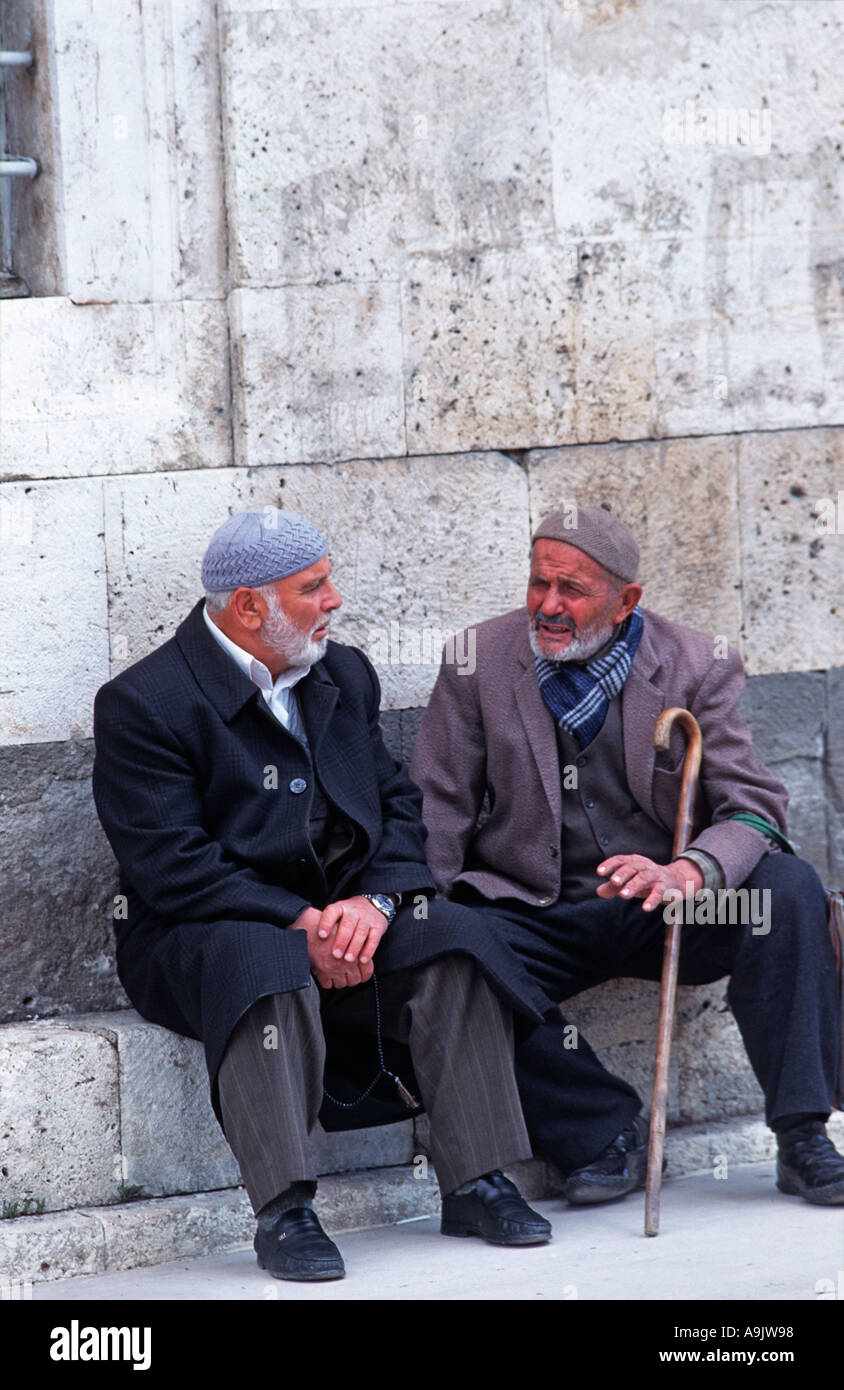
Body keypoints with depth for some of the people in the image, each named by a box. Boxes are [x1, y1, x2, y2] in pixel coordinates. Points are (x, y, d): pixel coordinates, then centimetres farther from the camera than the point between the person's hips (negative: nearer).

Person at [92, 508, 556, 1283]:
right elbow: (169, 867, -16)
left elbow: (398, 806, 9)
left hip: (341, 920, 6)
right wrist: (298, 922, -24)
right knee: (267, 970, -38)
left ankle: (476, 1184, -18)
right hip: (199, 935, -6)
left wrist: (375, 901, -13)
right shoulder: (142, 706, -9)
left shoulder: (345, 678, 13)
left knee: (451, 943, -21)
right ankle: (284, 1213, -39)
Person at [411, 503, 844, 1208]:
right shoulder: (479, 663, 0)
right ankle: (604, 1132, -13)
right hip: (539, 912, 0)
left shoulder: (697, 665, -3)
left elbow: (753, 806, -10)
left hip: (674, 912, 0)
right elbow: (437, 806, 2)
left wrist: (686, 874, -33)